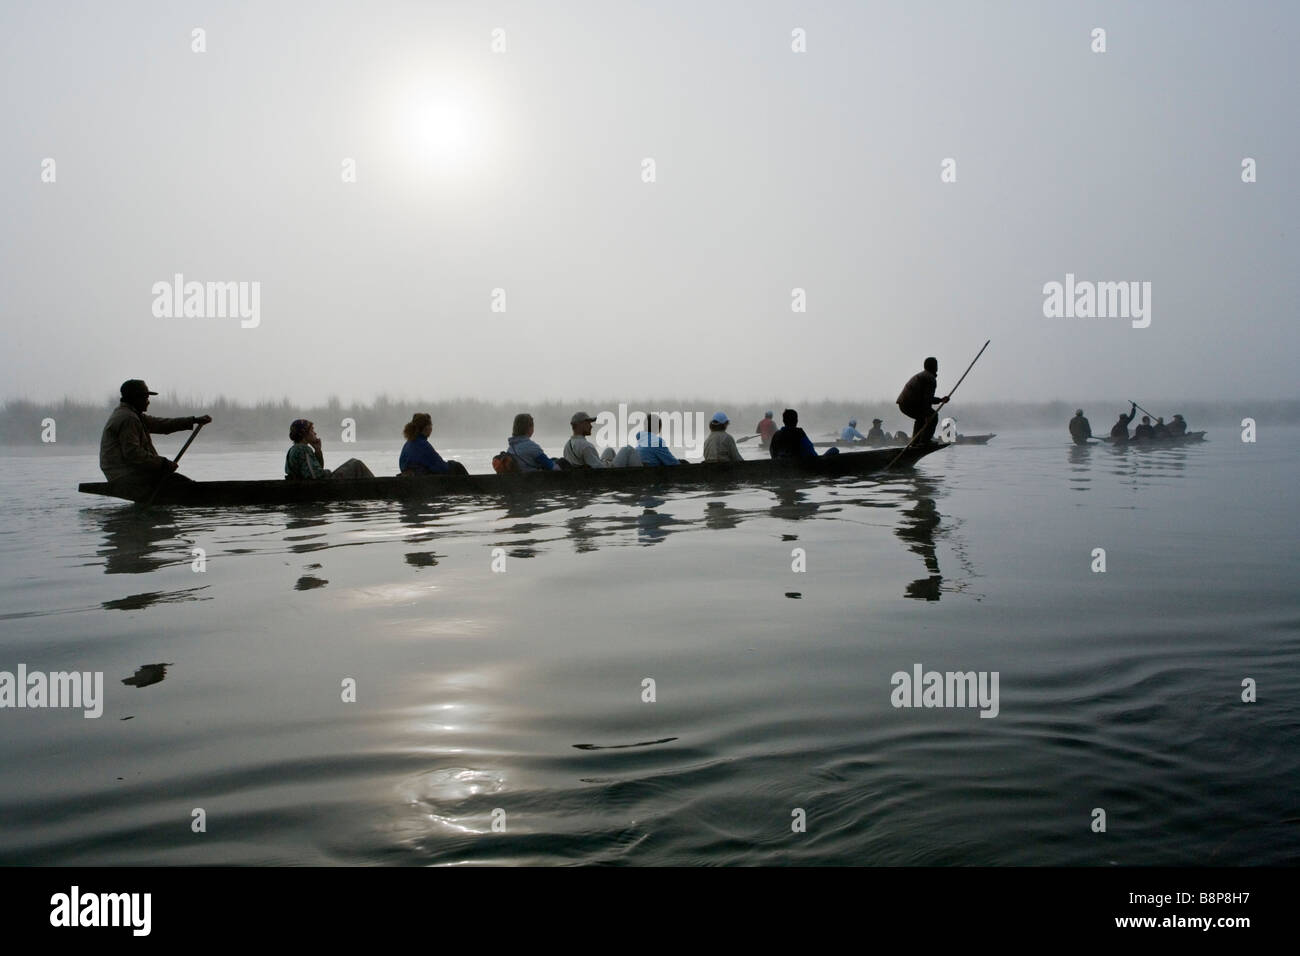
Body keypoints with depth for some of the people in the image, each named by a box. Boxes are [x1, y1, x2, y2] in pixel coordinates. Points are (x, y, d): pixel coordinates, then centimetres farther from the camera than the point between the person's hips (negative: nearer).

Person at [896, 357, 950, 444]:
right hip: (911, 404, -10)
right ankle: (924, 441, -5)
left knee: (921, 418, 30)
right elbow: (927, 399, -14)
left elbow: (925, 398, 34)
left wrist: (940, 400, 33)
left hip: (902, 404, 10)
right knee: (933, 416, 3)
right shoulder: (931, 378, -3)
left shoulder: (919, 375, 29)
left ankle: (915, 442, 23)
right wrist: (927, 415, -16)